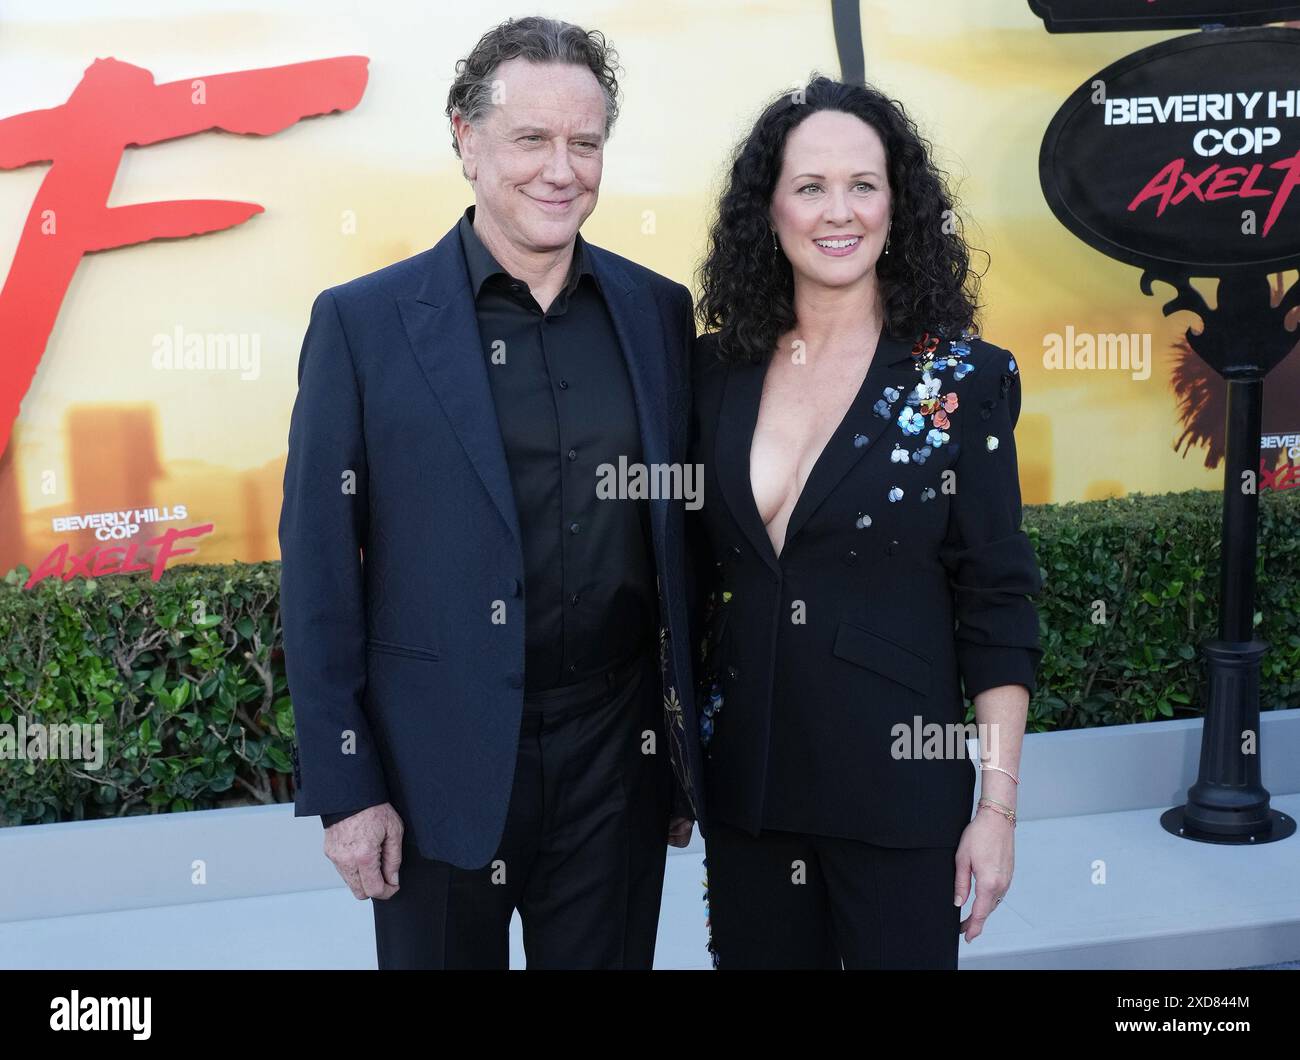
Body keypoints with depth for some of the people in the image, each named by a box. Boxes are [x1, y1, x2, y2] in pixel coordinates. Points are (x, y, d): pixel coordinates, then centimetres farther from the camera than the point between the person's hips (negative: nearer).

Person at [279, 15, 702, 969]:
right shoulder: (363, 322, -7)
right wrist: (344, 785, -7)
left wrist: (687, 745, 9)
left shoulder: (657, 310, 3)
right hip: (440, 764, -2)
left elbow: (679, 536, 7)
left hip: (618, 754, 3)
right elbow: (319, 569, -6)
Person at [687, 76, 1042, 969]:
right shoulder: (718, 369, 1)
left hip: (899, 780, -3)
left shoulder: (962, 378, -7)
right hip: (743, 775, 3)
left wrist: (998, 805, -9)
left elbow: (997, 604, -6)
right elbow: (693, 567, 8)